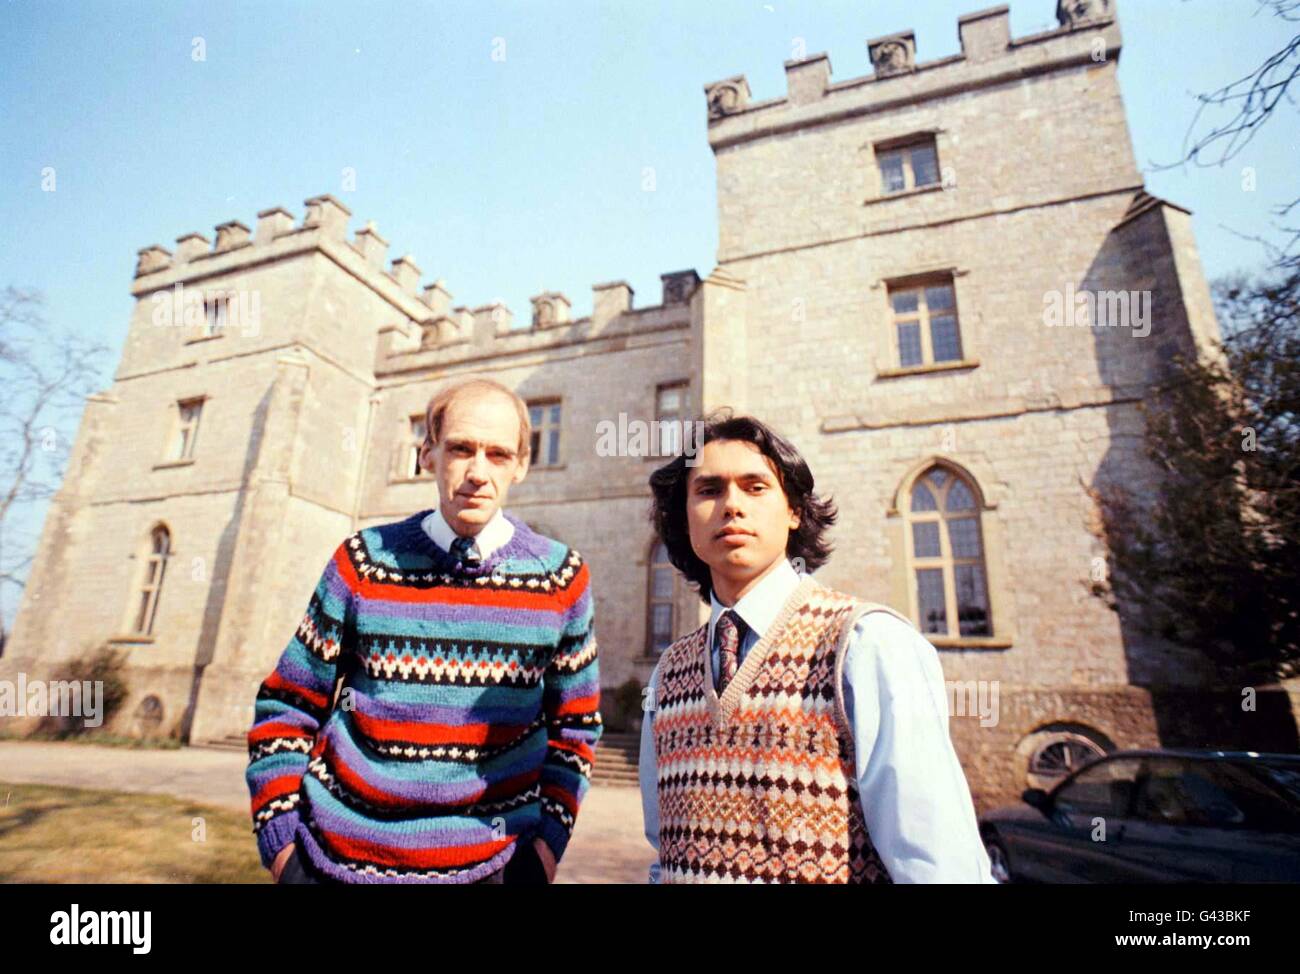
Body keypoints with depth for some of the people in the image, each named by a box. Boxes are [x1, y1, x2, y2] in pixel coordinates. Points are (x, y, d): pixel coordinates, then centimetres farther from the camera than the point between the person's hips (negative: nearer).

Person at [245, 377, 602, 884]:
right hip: (335, 858, 1)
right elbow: (285, 708, 1)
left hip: (488, 861, 0)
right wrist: (281, 841, -4)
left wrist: (549, 835, -5)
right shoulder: (363, 563, -7)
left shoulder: (560, 577, -7)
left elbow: (573, 726, 3)